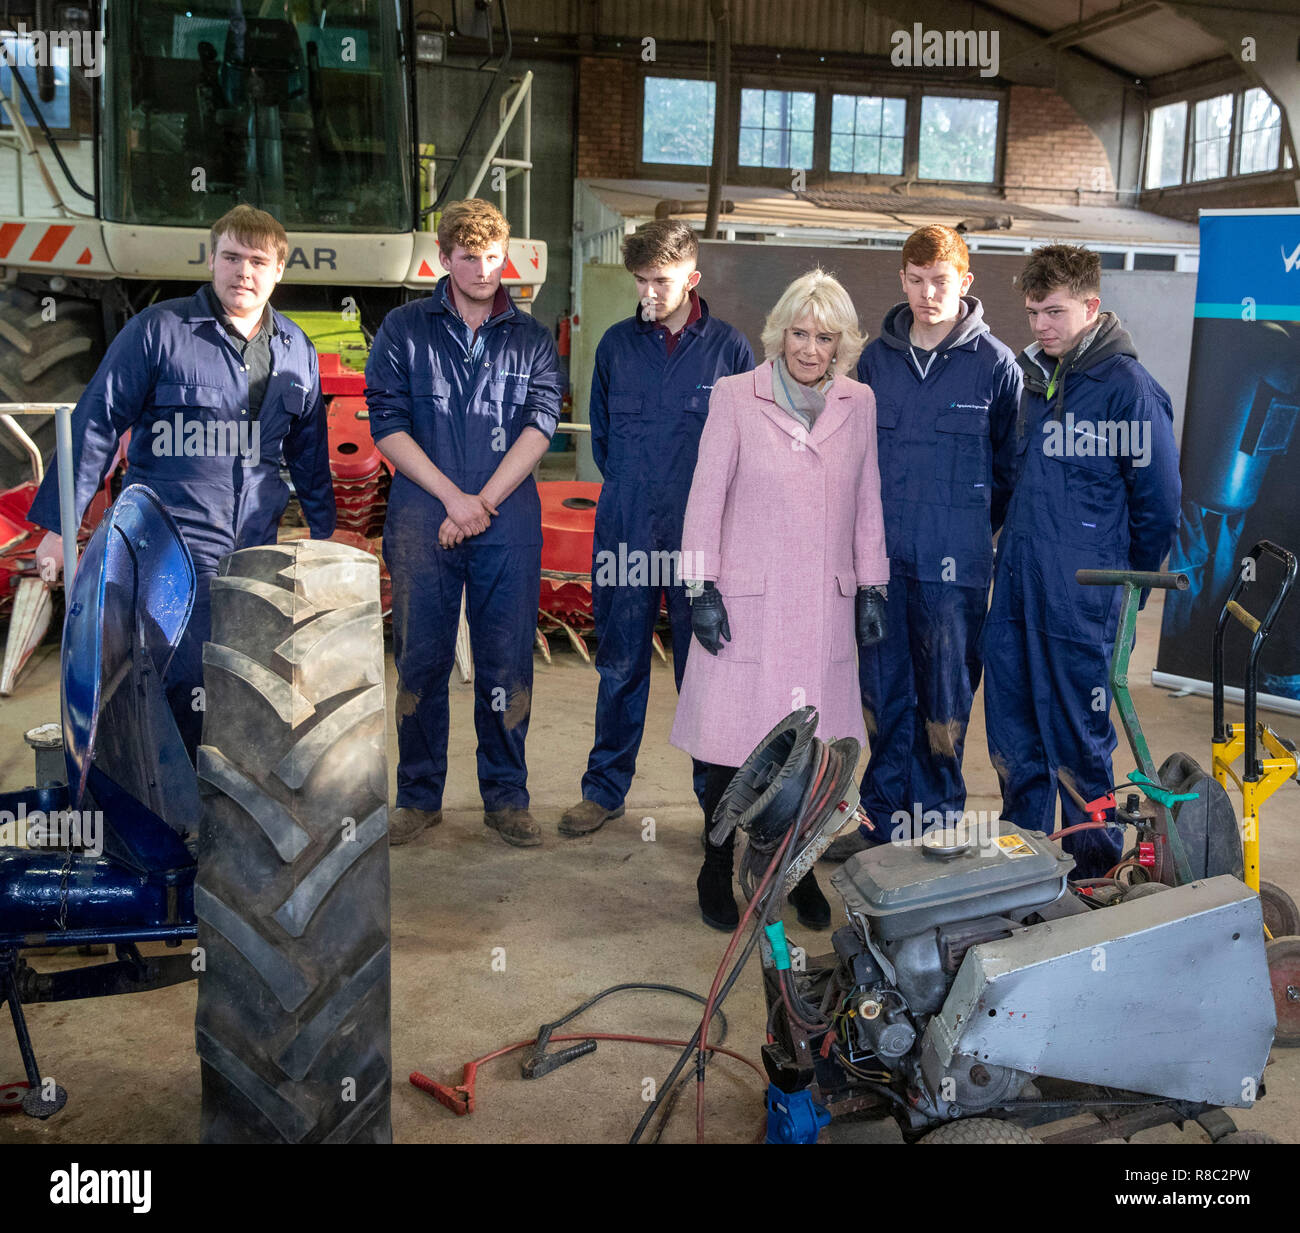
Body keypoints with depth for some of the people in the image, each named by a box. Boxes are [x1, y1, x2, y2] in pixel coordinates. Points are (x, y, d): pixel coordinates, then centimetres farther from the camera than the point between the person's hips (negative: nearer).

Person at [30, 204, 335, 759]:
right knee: (189, 690, -12)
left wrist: (325, 534, 20)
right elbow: (97, 424, -2)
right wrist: (60, 525, -4)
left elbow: (308, 449, 21)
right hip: (172, 550, -5)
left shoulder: (296, 350, 12)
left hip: (257, 551, 5)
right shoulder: (157, 330, -3)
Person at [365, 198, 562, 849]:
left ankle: (506, 797, 15)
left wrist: (484, 501, -10)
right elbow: (387, 425, 0)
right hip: (422, 521, 0)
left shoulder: (532, 339, 12)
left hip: (509, 525, 1)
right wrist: (453, 497, -8)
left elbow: (540, 425, 1)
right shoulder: (404, 329, 8)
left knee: (506, 666, 3)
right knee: (420, 661, 4)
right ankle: (419, 796, 18)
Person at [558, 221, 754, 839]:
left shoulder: (729, 347, 0)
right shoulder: (616, 344, 6)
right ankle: (605, 787, 22)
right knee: (620, 665, 9)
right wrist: (630, 488, 12)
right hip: (626, 532, 2)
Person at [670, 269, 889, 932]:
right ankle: (717, 875, 19)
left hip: (826, 604, 3)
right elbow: (706, 497, -1)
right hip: (748, 602, -3)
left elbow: (867, 502, 14)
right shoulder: (735, 396, -1)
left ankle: (799, 873, 24)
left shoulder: (859, 403, 9)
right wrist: (703, 589, -5)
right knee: (733, 745, 1)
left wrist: (872, 589, 12)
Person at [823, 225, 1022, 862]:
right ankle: (888, 820, 24)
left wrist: (973, 527, 6)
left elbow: (1012, 467, 3)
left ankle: (937, 827, 18)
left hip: (954, 567, -4)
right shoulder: (876, 359, 9)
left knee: (944, 701, 3)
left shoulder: (996, 364, -3)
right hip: (882, 558, 4)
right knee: (883, 696, 10)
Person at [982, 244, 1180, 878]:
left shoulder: (1127, 386, -12)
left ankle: (1095, 877, 21)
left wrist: (1124, 576, 1)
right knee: (1012, 737, 14)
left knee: (1077, 744, 3)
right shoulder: (1036, 375, 12)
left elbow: (1159, 501, -8)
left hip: (1079, 603, -7)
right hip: (1013, 588, 7)